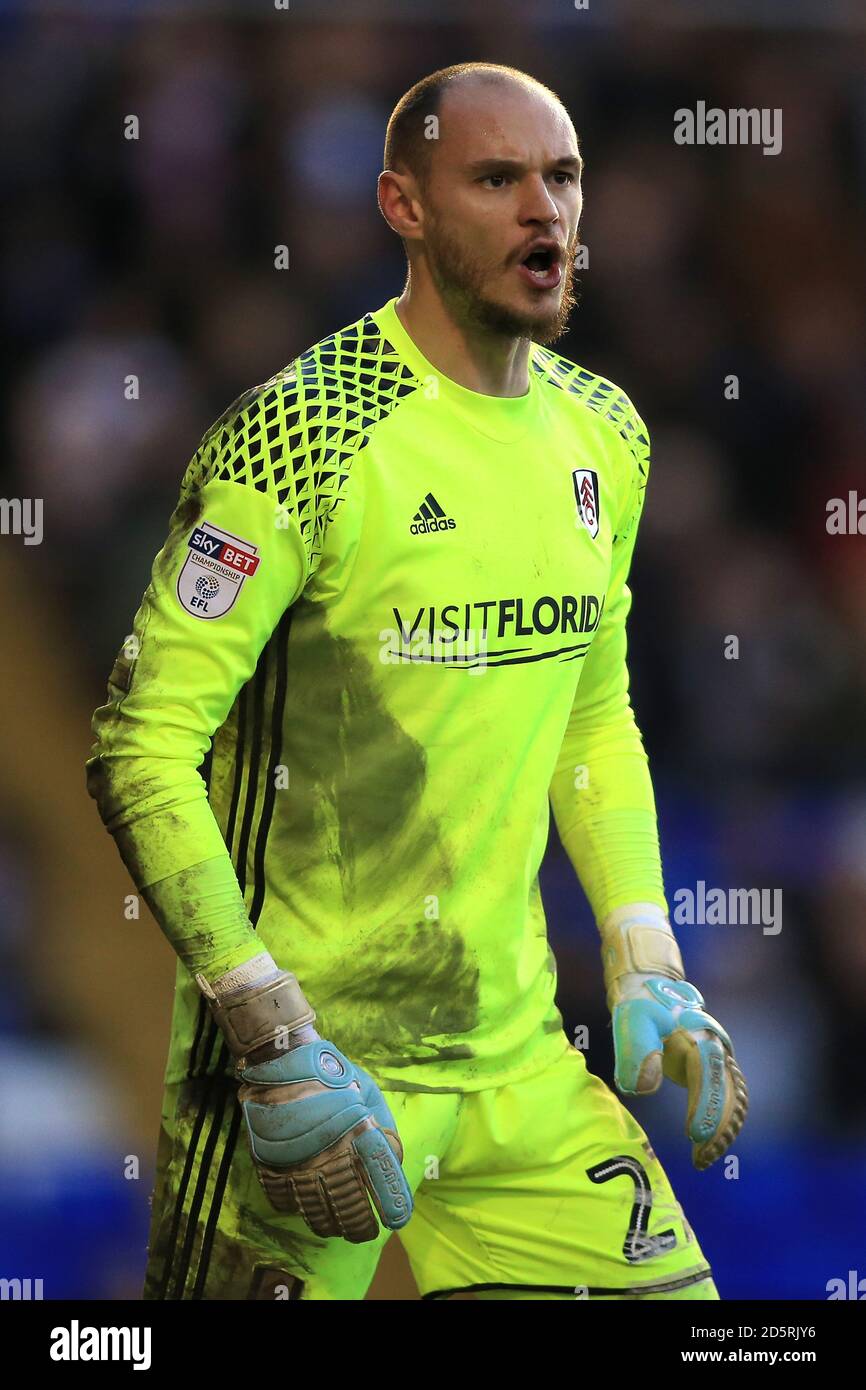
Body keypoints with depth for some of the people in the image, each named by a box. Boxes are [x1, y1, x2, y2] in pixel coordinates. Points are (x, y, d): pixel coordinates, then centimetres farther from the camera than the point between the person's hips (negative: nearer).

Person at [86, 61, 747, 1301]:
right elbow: (142, 746, -16)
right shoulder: (304, 438, -15)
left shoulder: (602, 435, 8)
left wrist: (646, 971, 10)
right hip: (302, 1059, -6)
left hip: (515, 1054, 6)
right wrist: (279, 1045, -19)